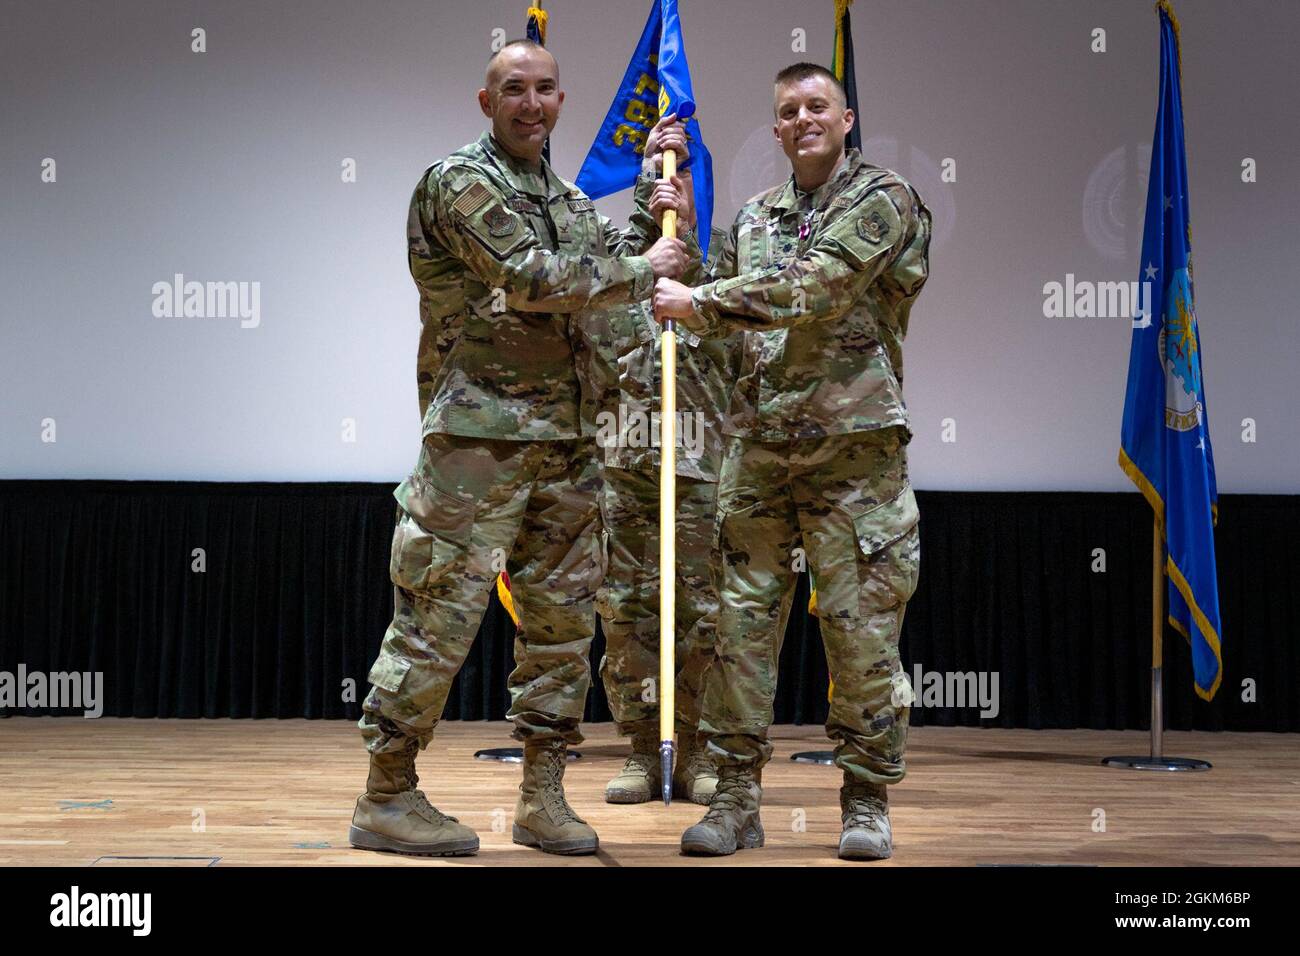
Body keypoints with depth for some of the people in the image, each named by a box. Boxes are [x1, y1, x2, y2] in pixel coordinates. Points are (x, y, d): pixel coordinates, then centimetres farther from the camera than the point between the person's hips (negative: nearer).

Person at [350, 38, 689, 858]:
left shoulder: (568, 199, 20)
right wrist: (643, 269, -8)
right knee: (442, 613, -6)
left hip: (563, 436, 8)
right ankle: (386, 797, 3)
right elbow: (529, 277, -17)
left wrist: (648, 215, 11)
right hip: (480, 429, -8)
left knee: (563, 613, 8)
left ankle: (543, 798, 17)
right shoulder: (460, 182, -5)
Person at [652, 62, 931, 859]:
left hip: (854, 443, -5)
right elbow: (719, 314, 21)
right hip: (759, 440, 5)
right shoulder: (756, 217, 17)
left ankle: (868, 802, 9)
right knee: (743, 617, 2)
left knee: (863, 622, -2)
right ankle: (737, 797, 10)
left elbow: (812, 288, -14)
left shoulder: (883, 200, -1)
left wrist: (699, 301, -10)